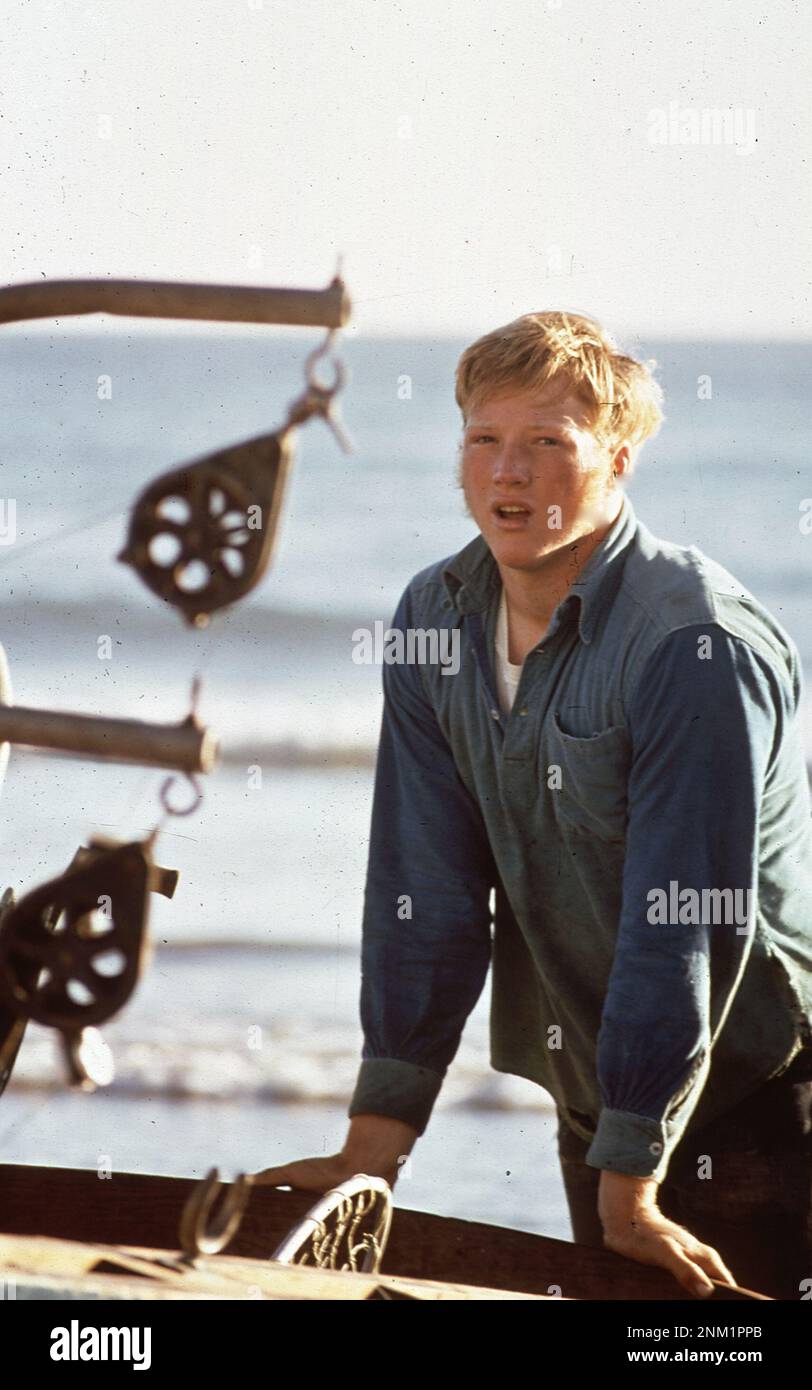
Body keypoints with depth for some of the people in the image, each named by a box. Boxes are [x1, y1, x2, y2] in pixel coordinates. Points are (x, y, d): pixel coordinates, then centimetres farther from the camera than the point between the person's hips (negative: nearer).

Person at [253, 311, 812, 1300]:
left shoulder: (697, 644, -20)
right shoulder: (434, 620, 1)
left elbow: (686, 927, -22)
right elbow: (427, 892, 1)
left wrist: (631, 1191, -23)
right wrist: (373, 1147, -6)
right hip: (596, 1105, 6)